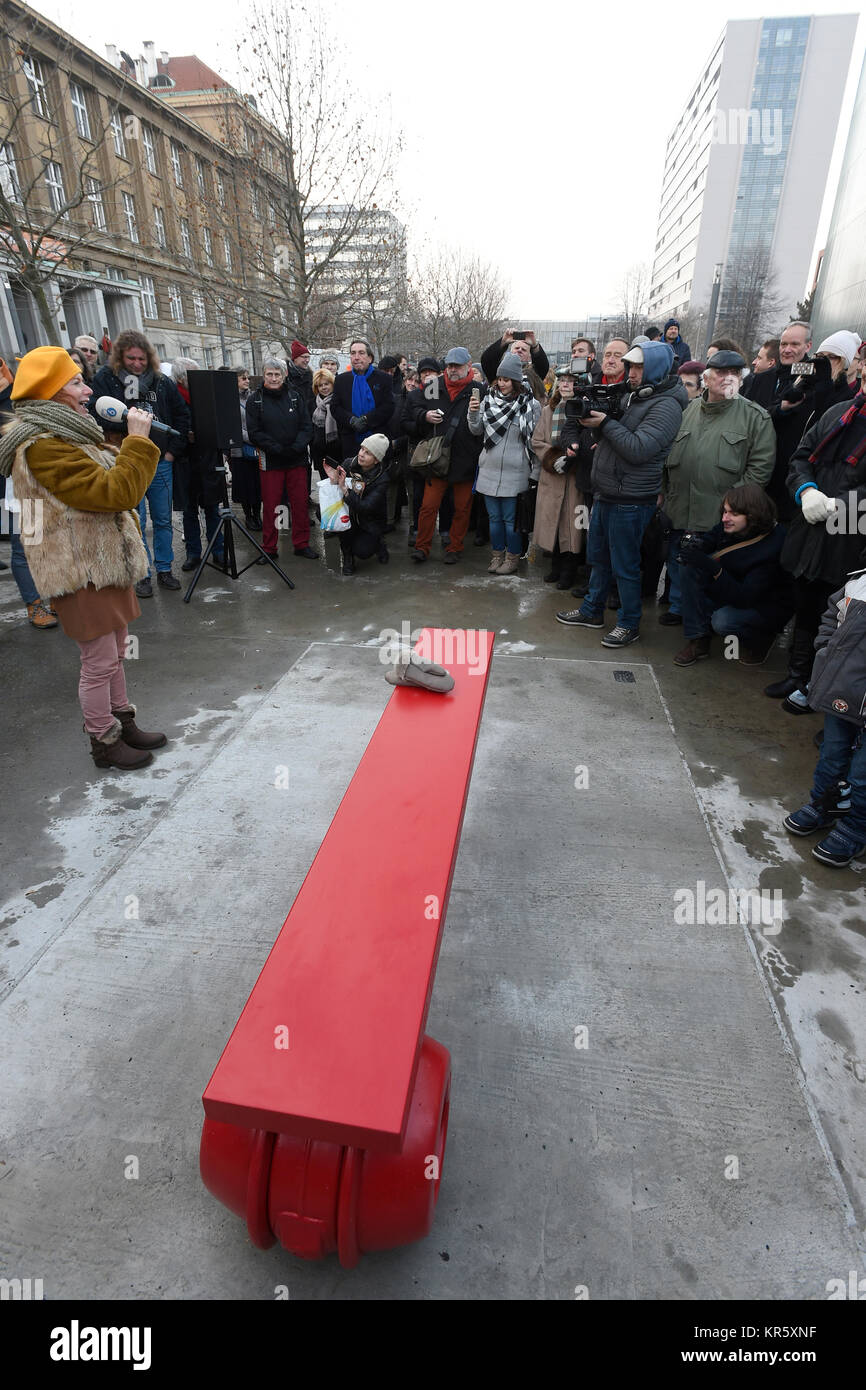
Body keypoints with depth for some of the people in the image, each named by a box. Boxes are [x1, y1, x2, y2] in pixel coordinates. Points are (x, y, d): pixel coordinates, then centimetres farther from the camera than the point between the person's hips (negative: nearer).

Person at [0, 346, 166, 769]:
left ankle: (123, 723, 31)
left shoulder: (69, 435, 13)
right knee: (98, 663, 0)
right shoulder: (43, 446, -19)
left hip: (105, 562, 10)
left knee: (115, 652, 17)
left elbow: (112, 478, 24)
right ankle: (104, 743, 14)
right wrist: (138, 440, -17)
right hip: (82, 571, -10)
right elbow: (116, 491, -25)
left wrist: (135, 441, 10)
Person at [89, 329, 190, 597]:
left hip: (160, 462, 3)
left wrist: (173, 450, 5)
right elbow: (97, 417, -9)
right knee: (136, 521, -1)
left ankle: (164, 569, 21)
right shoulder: (105, 380, -1)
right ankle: (142, 575, 9)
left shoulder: (161, 381, 6)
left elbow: (182, 415, 12)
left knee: (163, 519, 9)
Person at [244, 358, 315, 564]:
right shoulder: (255, 399, 0)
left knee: (300, 503, 6)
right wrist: (278, 449, -16)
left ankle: (302, 544, 19)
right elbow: (254, 433, -5)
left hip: (297, 460, 2)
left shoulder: (295, 396, 6)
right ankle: (269, 548, 13)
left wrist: (295, 448, -15)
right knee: (270, 506, 3)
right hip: (270, 461, -2)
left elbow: (307, 427, 2)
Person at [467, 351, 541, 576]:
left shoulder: (530, 405, -4)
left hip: (514, 473, -4)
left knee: (511, 519, 2)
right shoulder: (488, 400, 7)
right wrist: (473, 413, -11)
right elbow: (477, 431, 9)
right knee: (494, 517, 13)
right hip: (489, 471, 4)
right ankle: (497, 556, 26)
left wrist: (535, 473, -5)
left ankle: (512, 559, 15)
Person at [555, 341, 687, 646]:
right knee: (598, 557, 18)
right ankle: (592, 611, 33)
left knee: (624, 566, 0)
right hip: (605, 494, 9)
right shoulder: (632, 396, 14)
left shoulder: (666, 406, -14)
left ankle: (629, 623, 15)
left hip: (630, 501, -9)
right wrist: (589, 415, -3)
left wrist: (605, 423, -19)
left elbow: (638, 449, -24)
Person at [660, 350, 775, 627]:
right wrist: (665, 492, 8)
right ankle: (678, 608, 36)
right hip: (679, 509, 5)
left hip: (720, 517, -4)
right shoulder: (688, 410, 11)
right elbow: (667, 455, 16)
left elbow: (760, 468, -7)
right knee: (677, 560, 17)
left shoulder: (756, 416, -2)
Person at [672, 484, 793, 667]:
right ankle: (698, 641, -11)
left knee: (722, 621, -35)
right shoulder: (730, 526, -13)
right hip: (732, 591, 7)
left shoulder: (772, 547, -31)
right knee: (690, 568, -15)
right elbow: (711, 537, 7)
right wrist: (697, 544, -20)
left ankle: (761, 640, 2)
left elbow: (745, 597, -33)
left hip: (766, 608, -7)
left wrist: (713, 568, -43)